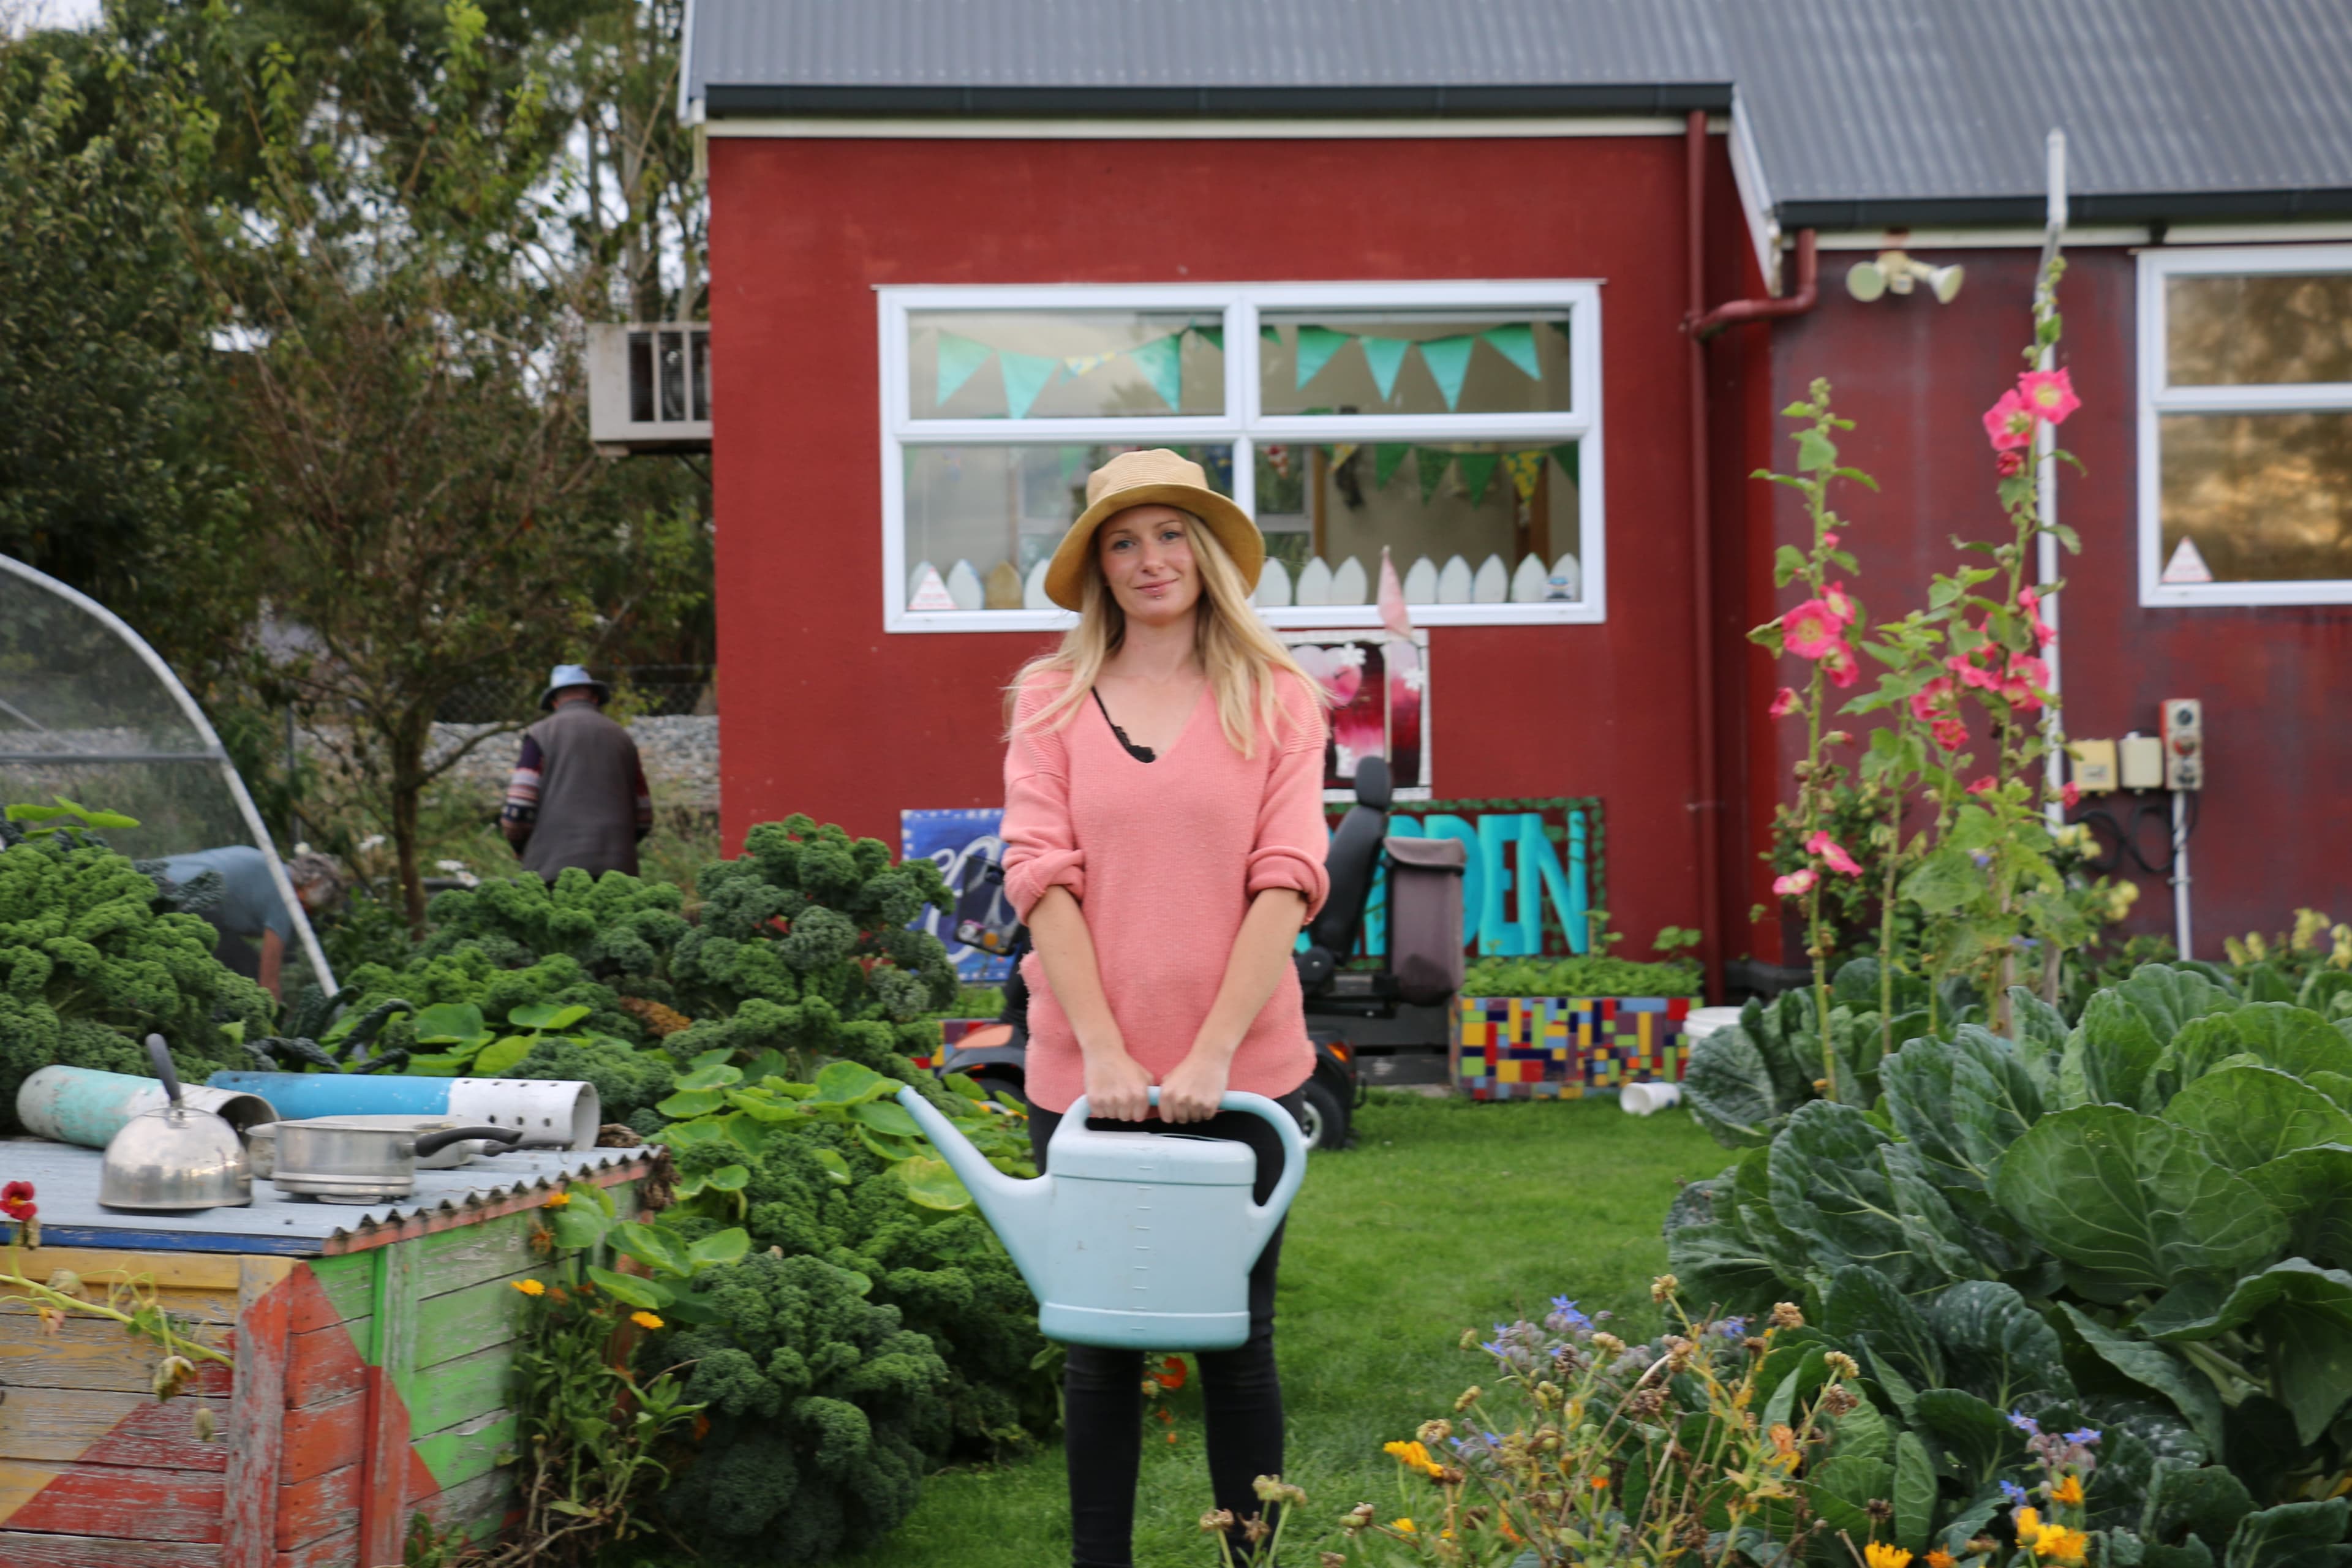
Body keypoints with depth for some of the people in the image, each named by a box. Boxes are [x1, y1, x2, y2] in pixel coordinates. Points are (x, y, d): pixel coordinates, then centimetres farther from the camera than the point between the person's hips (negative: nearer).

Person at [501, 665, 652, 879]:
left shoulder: (541, 734, 4)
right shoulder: (621, 738, 17)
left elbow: (516, 812, -4)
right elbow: (643, 819, 17)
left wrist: (520, 846, 15)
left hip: (554, 869, -4)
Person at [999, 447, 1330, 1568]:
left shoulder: (1275, 699, 4)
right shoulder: (1052, 697, 4)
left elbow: (1286, 879, -5)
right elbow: (1042, 875, -4)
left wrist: (1211, 1054, -14)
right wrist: (1104, 1053, -14)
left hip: (1241, 1073, 0)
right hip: (1085, 1075, 1)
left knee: (1237, 1337, 8)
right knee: (1100, 1342, 10)